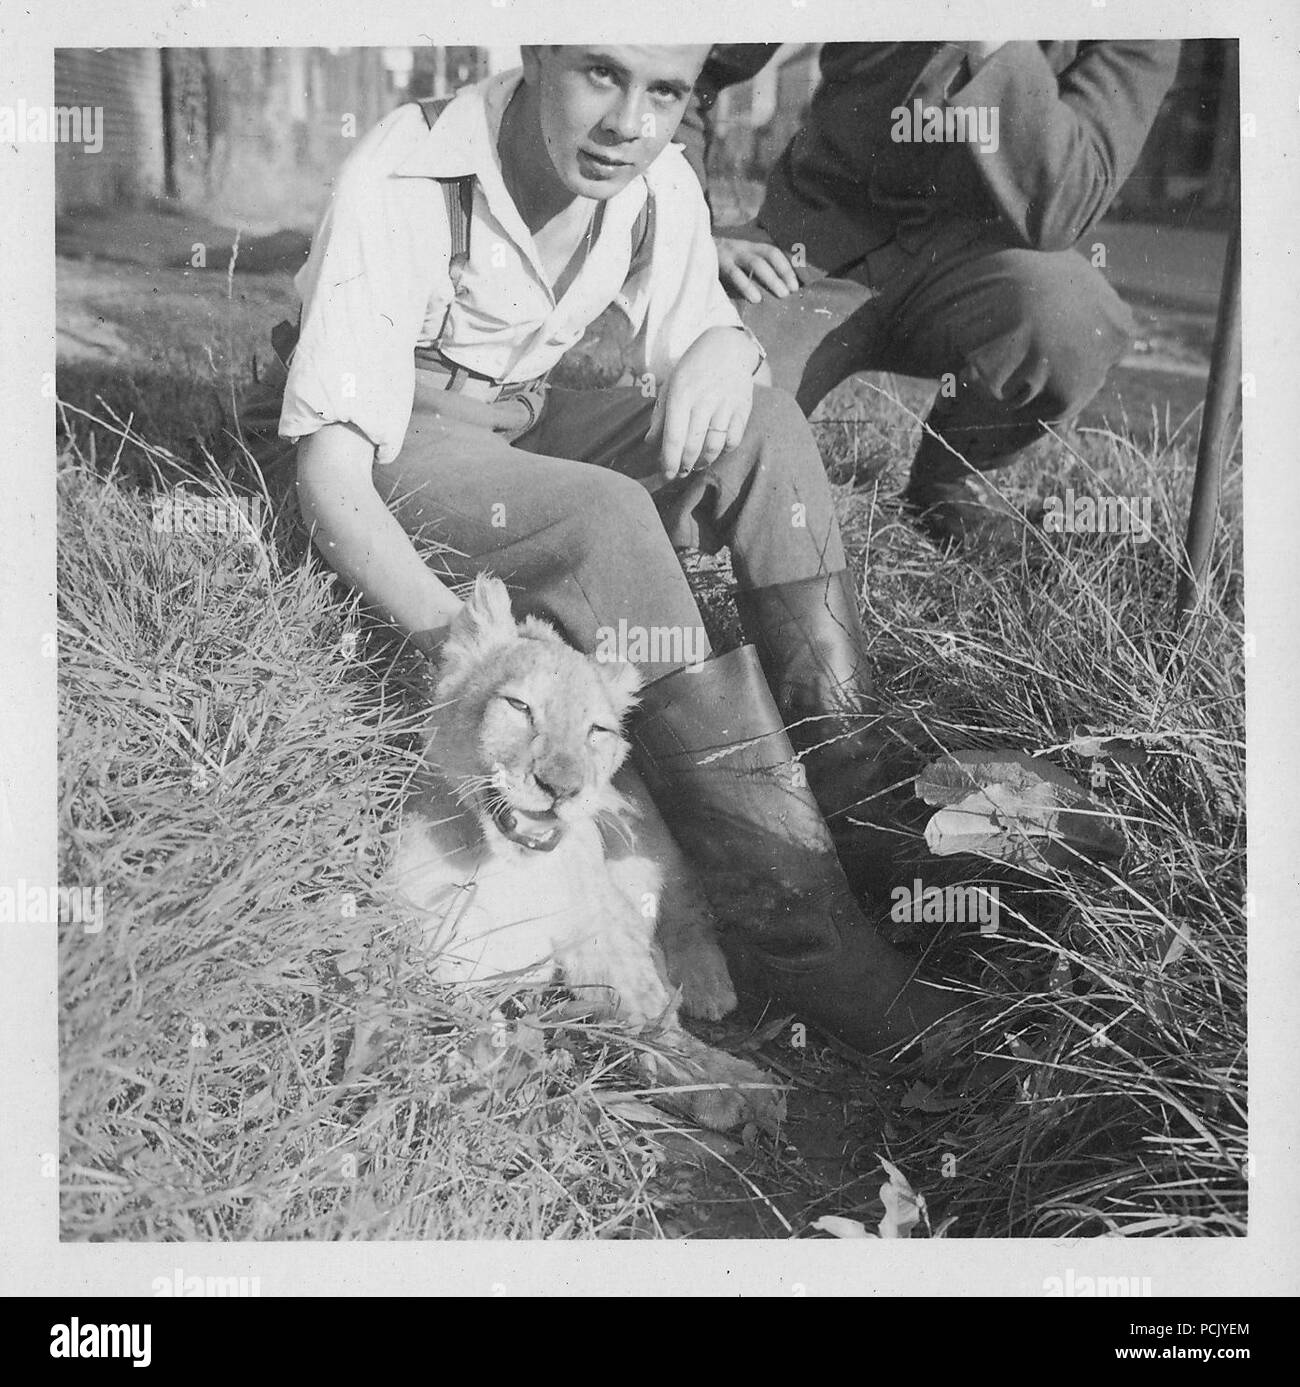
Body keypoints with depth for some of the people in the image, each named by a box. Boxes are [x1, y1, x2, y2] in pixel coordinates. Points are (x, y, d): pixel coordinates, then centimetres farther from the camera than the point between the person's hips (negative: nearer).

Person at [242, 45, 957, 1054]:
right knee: (604, 518, -34)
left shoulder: (660, 187, -7)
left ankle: (856, 801, -19)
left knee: (764, 428, -18)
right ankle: (800, 926, -34)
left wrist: (726, 346, -26)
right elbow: (331, 463, -29)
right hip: (400, 449, -5)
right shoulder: (402, 185, -24)